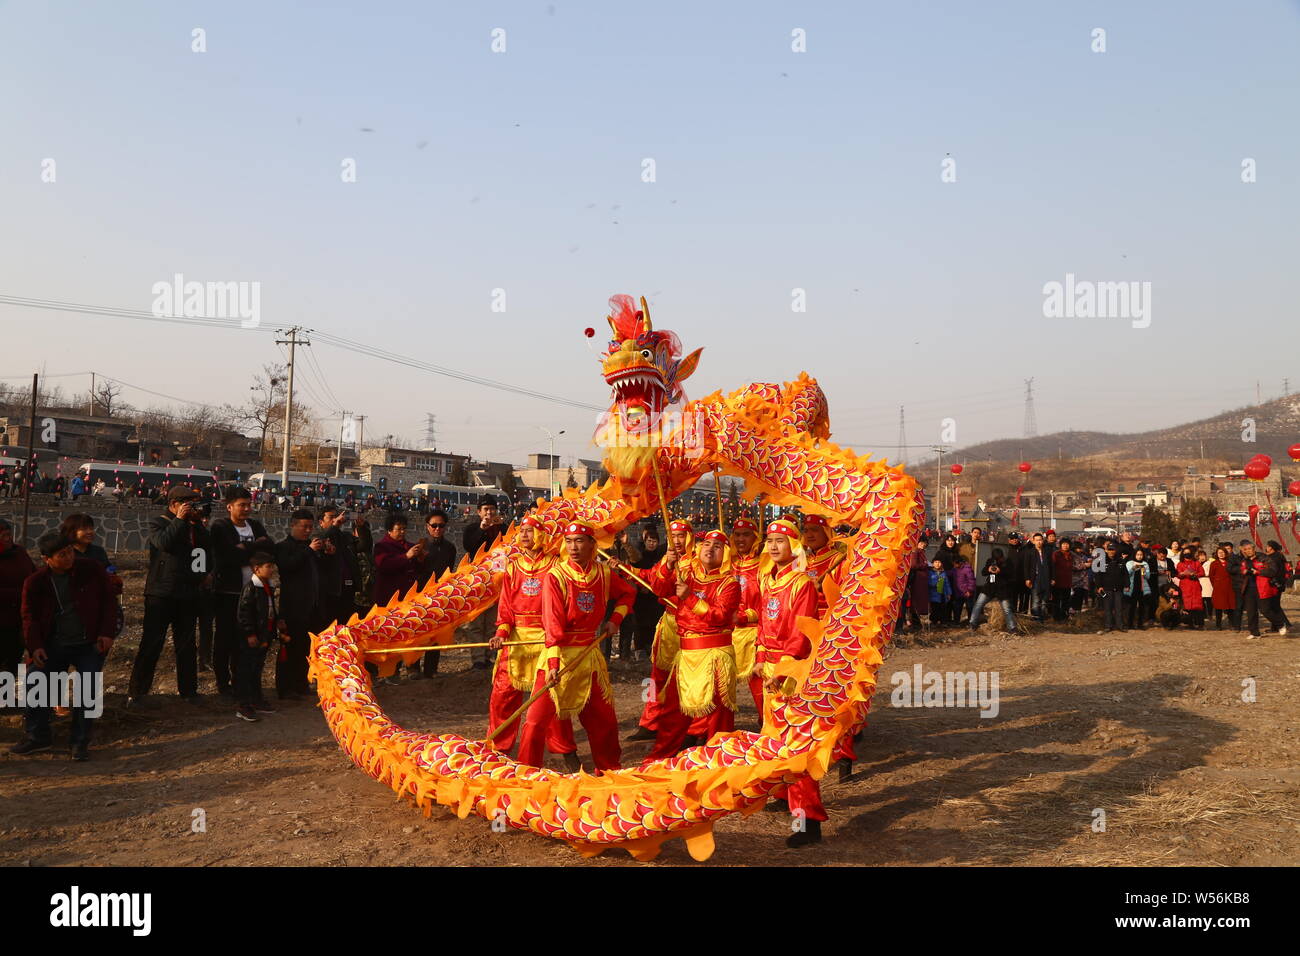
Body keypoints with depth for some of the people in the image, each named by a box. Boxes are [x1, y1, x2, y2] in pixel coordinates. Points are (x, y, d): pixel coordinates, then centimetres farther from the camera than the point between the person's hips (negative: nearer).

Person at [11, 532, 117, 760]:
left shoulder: (91, 570, -6)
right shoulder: (35, 582, -2)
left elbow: (109, 600, 0)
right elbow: (29, 617, 4)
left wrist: (107, 633, -9)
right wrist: (34, 646, -11)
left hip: (90, 644, -2)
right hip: (54, 645, 2)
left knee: (87, 688, -14)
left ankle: (80, 741, 0)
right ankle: (37, 736, 11)